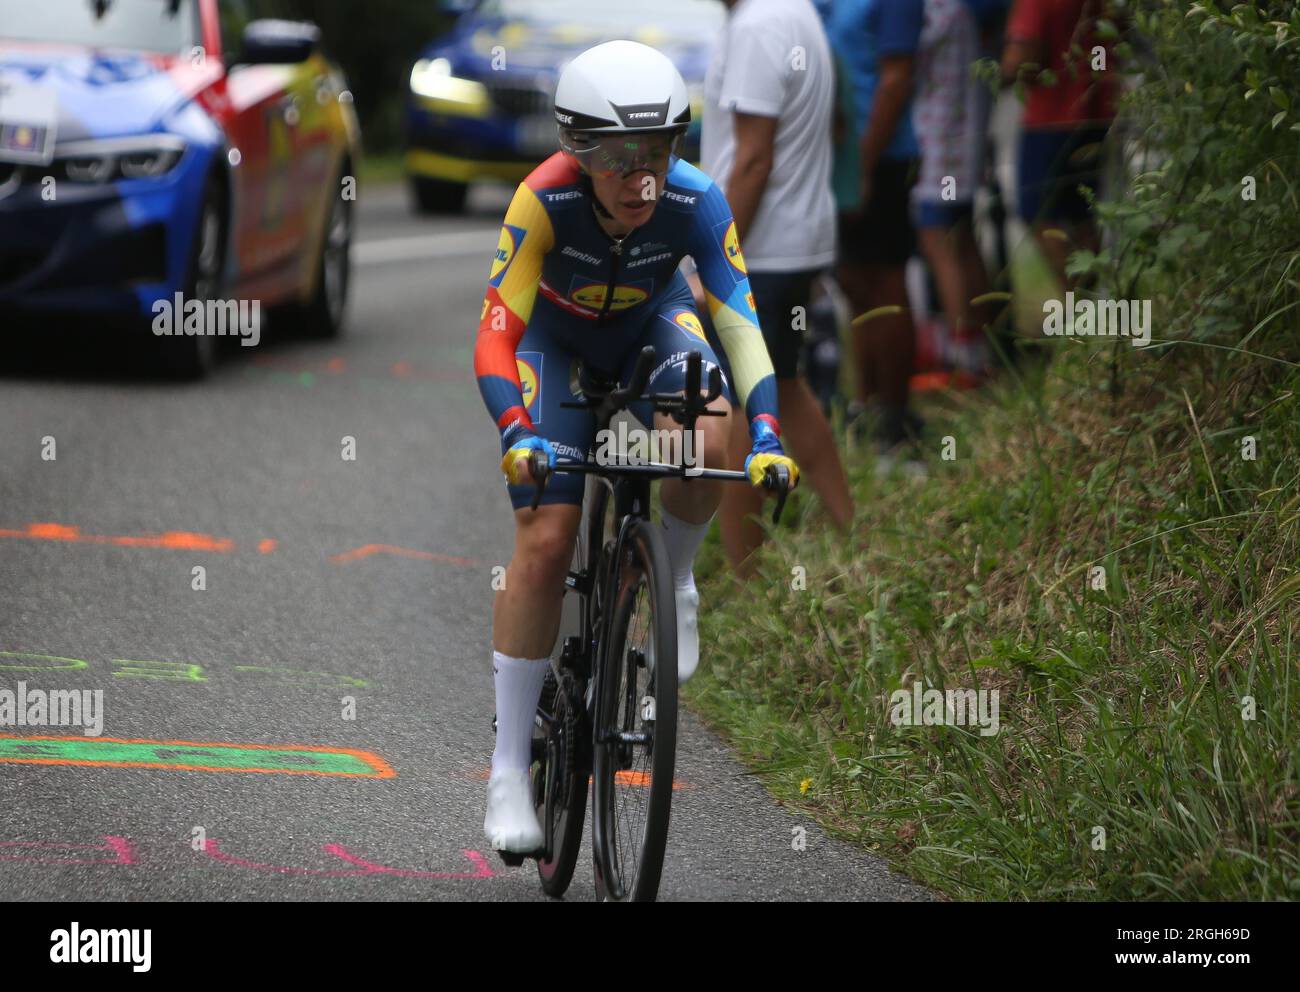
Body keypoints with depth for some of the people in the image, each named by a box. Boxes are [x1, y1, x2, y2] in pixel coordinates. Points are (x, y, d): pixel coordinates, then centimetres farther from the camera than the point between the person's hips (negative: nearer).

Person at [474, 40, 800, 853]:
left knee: (708, 440, -32)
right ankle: (510, 771, -6)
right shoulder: (545, 200, -35)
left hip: (651, 324, 2)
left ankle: (673, 582, 0)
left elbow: (739, 318, -33)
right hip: (557, 337, -1)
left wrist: (766, 433, -47)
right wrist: (518, 436, -54)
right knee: (546, 541, -14)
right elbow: (496, 336, -38)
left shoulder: (696, 201, -30)